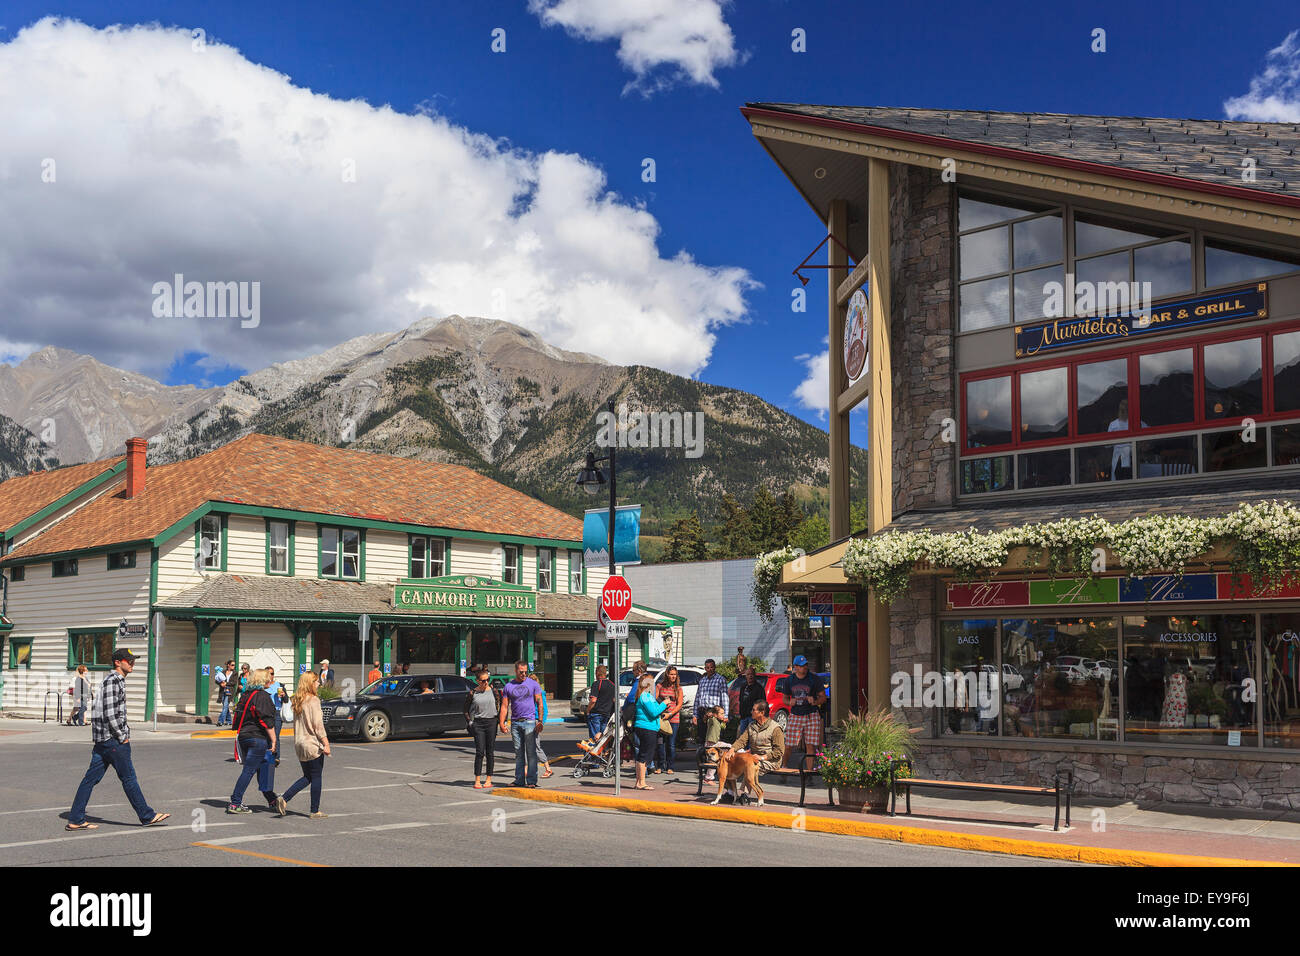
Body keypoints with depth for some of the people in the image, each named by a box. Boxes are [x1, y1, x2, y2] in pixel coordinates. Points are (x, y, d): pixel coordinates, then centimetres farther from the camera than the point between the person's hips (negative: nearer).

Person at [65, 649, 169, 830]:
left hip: (102, 740, 10)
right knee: (128, 778, -2)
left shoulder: (118, 681, 17)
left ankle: (75, 820, 11)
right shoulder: (112, 681, -15)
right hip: (111, 739, -10)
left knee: (91, 778, 9)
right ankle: (147, 816, 5)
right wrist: (122, 737, -14)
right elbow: (110, 713, -20)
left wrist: (125, 727, 17)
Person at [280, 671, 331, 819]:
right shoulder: (313, 700, -14)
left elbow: (297, 723, 14)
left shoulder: (296, 701, 9)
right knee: (316, 778, 4)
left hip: (299, 744, 8)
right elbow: (318, 724, -17)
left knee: (307, 777, 16)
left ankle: (284, 799, 3)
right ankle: (315, 811, 9)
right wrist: (326, 744, -16)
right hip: (313, 743, -7)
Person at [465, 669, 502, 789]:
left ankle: (489, 779, 12)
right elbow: (466, 710, 10)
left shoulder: (494, 691, 3)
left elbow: (500, 706, 10)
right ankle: (477, 780, -1)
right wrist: (469, 722, 2)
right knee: (479, 752, -6)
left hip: (491, 722, 1)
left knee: (490, 752, 4)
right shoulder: (472, 693, 1)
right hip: (478, 723, -1)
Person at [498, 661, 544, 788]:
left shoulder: (533, 684, 3)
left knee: (531, 753, -5)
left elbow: (539, 704, 2)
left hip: (529, 721, -3)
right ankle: (519, 780, 13)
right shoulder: (508, 686, 9)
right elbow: (504, 706, 8)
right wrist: (501, 723, -3)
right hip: (515, 723, 3)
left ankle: (531, 781, -4)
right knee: (518, 753, 8)